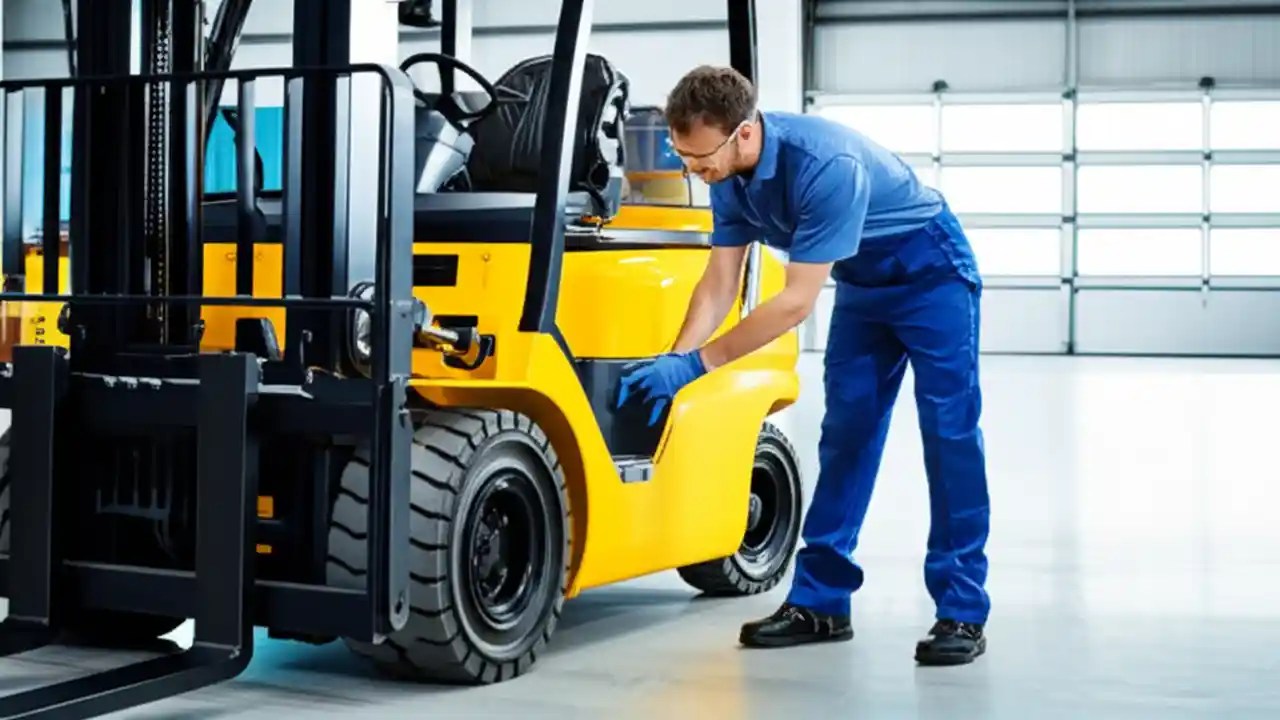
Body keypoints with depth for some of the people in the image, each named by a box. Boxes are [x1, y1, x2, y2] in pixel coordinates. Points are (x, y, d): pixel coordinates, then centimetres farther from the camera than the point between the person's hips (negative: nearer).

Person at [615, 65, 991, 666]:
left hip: (931, 274, -7)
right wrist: (675, 358, -21)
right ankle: (821, 601, 7)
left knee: (948, 432, -10)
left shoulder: (827, 166, -37)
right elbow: (720, 283, -7)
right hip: (862, 285, 7)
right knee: (845, 433, 4)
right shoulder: (730, 172, -12)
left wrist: (698, 363, -32)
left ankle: (962, 612, -6)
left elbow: (796, 302, -35)